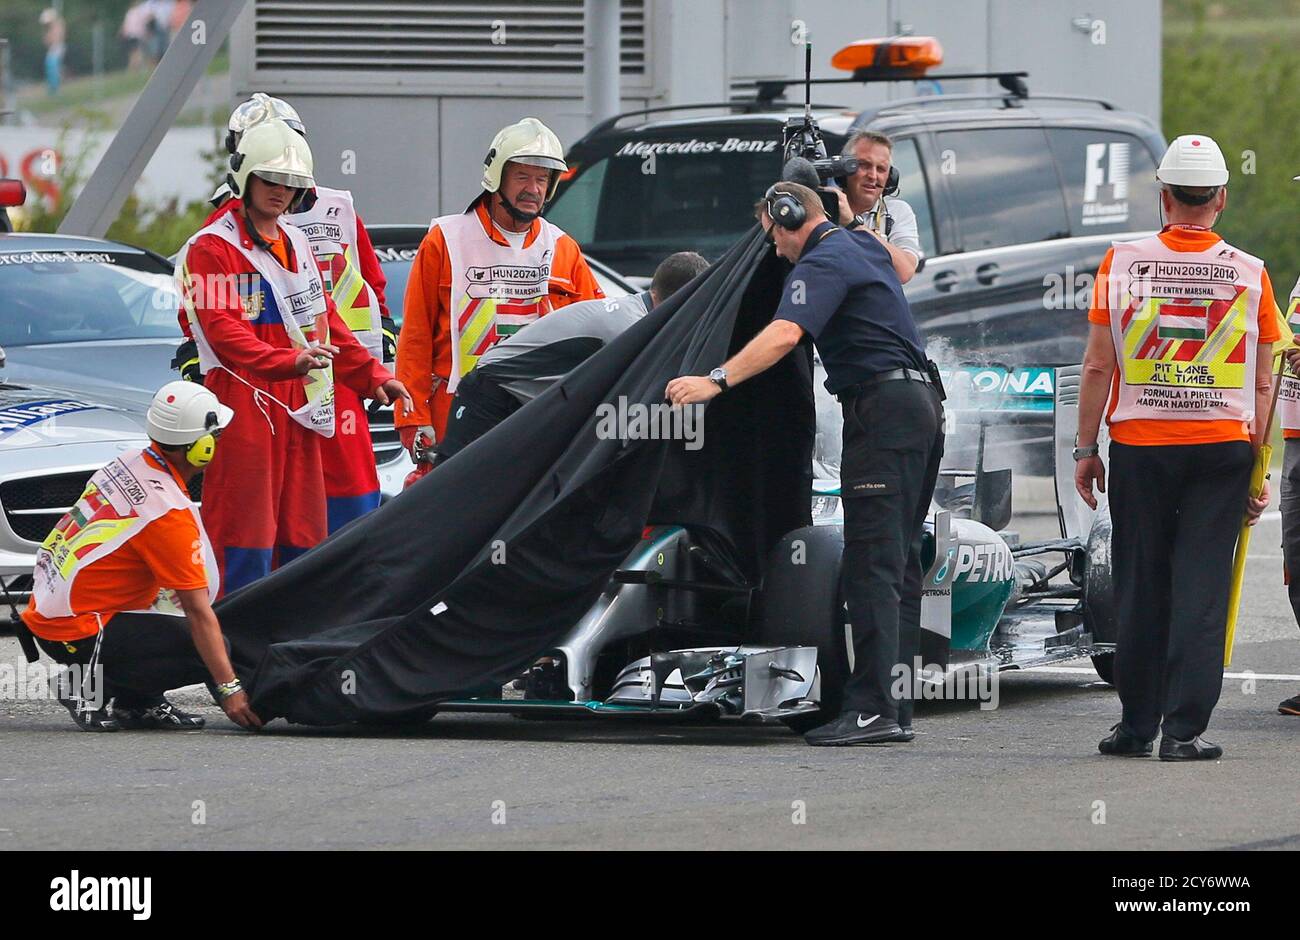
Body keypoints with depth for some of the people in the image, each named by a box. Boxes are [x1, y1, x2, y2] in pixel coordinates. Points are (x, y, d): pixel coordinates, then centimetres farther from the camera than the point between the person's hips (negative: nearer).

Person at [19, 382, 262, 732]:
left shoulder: (129, 465, 4)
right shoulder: (168, 513, -21)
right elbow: (198, 612, -19)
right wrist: (229, 689, -16)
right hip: (76, 632, -9)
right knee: (206, 653, -12)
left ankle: (136, 702, 9)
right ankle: (95, 685, -6)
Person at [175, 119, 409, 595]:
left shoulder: (296, 243, 18)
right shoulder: (211, 249, -9)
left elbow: (324, 319, 27)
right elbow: (224, 332, -21)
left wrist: (371, 376, 21)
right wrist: (289, 362, -34)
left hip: (297, 407, 8)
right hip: (244, 407, -8)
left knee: (302, 535, 11)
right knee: (247, 538, -10)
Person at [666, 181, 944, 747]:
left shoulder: (823, 262, -10)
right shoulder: (864, 246, 21)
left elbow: (784, 335, -27)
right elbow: (905, 264, 48)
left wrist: (716, 380, -33)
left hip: (882, 407, -10)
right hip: (922, 401, 10)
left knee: (871, 565, -13)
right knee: (899, 562, 9)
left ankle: (872, 708, -20)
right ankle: (896, 709, 8)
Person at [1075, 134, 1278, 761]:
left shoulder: (1122, 264, -2)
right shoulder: (1250, 275, 0)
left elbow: (1097, 367, -1)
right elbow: (1262, 384, 2)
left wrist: (1085, 449, 7)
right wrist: (1260, 470, 7)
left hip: (1139, 445, 0)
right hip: (1224, 446, 0)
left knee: (1141, 588, 9)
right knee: (1202, 587, 1)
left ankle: (1137, 725, 14)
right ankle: (1184, 729, -3)